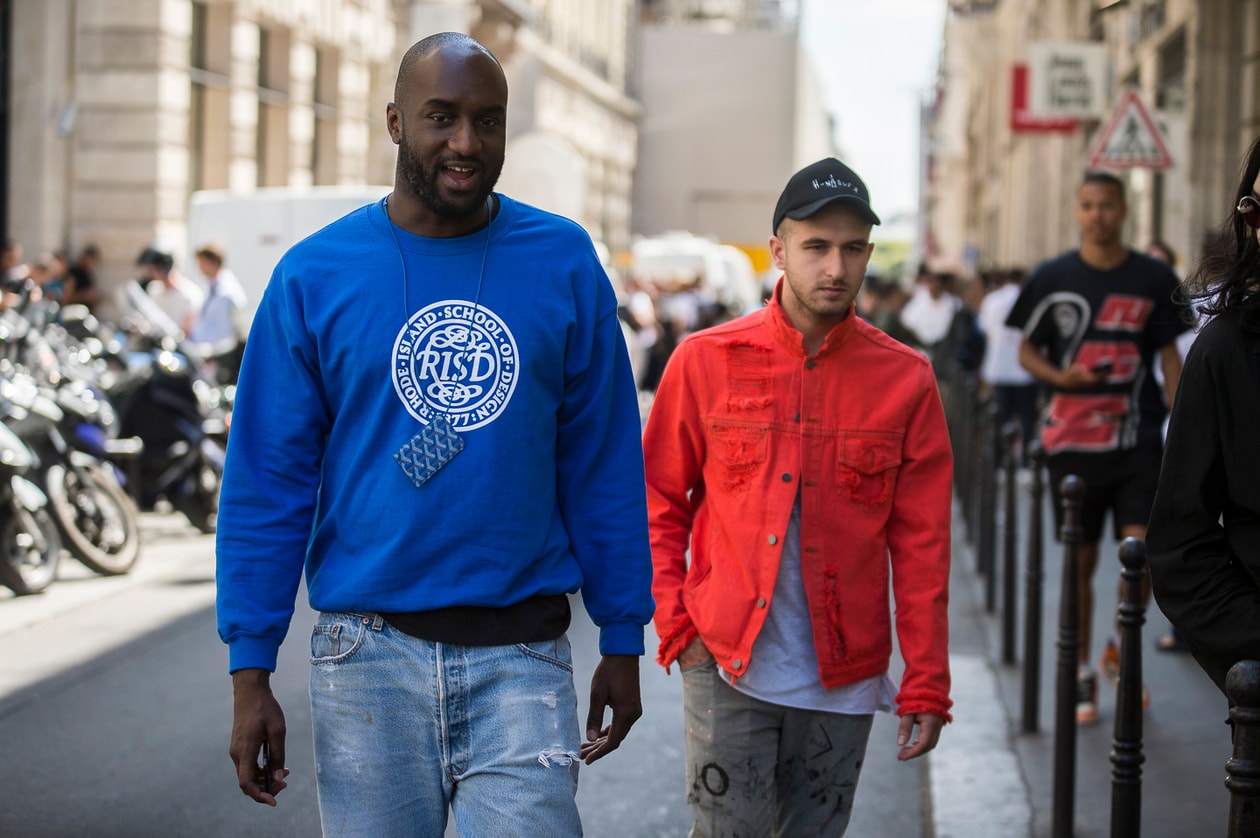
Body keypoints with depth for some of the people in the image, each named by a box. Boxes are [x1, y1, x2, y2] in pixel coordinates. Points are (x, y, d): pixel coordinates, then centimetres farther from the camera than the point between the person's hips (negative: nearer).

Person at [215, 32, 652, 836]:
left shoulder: (564, 262, 1)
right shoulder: (313, 275, 0)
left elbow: (604, 465, 5)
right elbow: (266, 482, 1)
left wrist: (623, 639, 5)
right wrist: (251, 666, -3)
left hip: (522, 655, 0)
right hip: (368, 652, 0)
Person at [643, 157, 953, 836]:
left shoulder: (904, 379, 0)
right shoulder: (706, 361, -1)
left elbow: (921, 545, 0)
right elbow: (658, 502, 6)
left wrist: (926, 687, -2)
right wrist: (675, 624, -3)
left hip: (843, 680, 1)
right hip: (726, 667, -1)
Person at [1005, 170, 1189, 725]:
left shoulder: (1153, 278, 3)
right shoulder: (1052, 278, 1)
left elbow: (1169, 353, 10)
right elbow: (1027, 350, 8)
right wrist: (1062, 377, -12)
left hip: (1138, 439, 0)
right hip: (1072, 440, 0)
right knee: (1080, 560, 6)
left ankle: (1120, 653, 16)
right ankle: (1081, 673, 19)